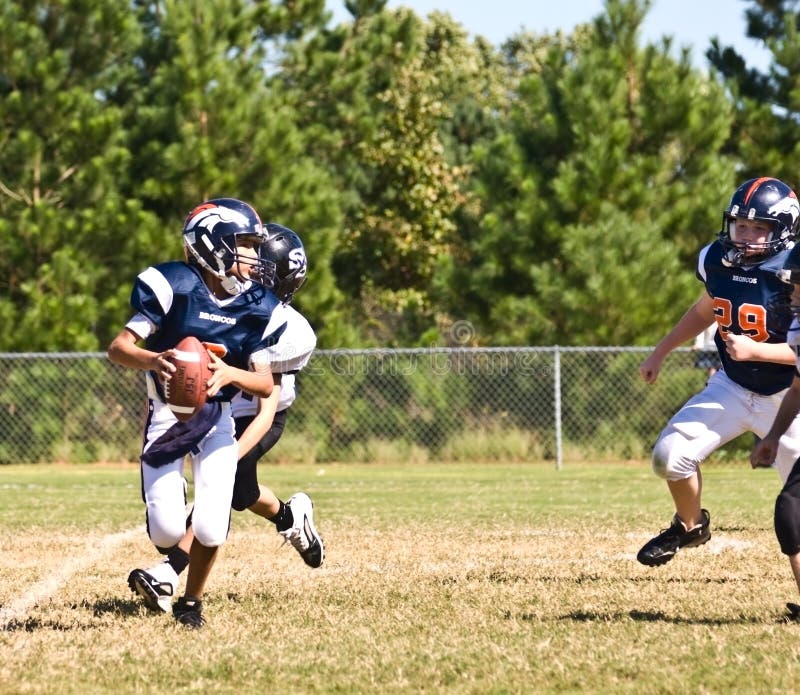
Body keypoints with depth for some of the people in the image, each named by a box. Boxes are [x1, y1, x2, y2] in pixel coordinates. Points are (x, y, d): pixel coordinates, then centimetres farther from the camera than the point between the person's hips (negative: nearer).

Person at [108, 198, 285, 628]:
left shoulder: (258, 307, -4)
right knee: (167, 531, -15)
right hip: (166, 413, -3)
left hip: (216, 419, 3)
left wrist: (229, 373, -28)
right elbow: (118, 347, -19)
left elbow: (266, 385, -7)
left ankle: (191, 600, 15)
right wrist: (153, 360, -41)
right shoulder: (173, 286, -16)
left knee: (210, 529, -14)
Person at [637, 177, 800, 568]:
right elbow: (704, 311, 17)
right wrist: (660, 353, 18)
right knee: (671, 454, -7)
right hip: (732, 388, 5)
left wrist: (754, 350, -31)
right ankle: (690, 525, 22)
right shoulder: (717, 260, -5)